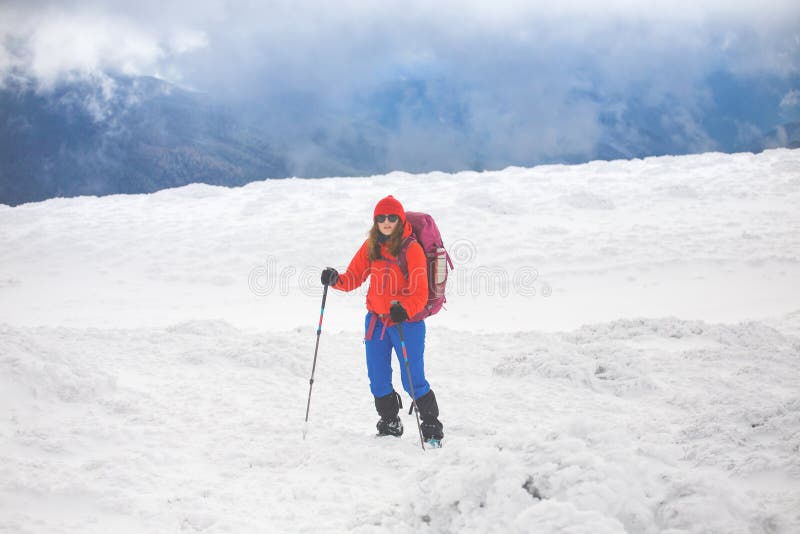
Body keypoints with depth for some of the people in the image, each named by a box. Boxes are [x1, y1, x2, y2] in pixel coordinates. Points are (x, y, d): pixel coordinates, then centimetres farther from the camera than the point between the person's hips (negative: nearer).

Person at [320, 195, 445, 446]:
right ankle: (390, 427, 31)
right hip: (376, 320, 5)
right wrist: (336, 280, -15)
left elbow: (420, 292, -16)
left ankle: (432, 430, 9)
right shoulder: (371, 246, 5)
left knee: (413, 381, -7)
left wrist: (404, 309, -34)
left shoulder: (411, 249, -11)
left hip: (406, 322, -5)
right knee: (378, 381, 10)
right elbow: (354, 278, 6)